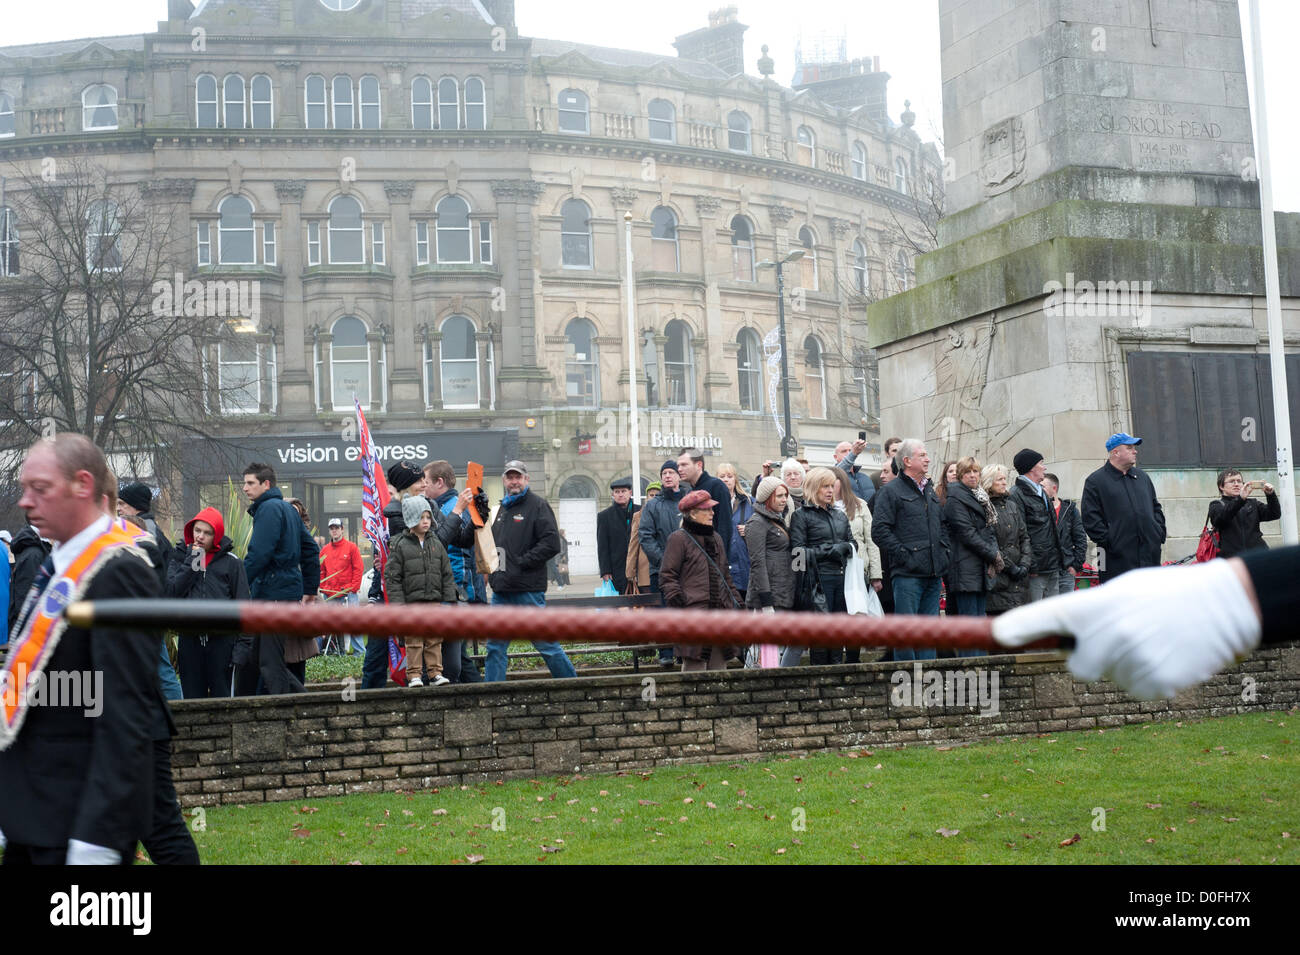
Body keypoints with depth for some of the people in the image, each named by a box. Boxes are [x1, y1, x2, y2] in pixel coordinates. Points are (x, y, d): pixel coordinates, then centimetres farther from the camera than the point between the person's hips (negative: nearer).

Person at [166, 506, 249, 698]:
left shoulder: (230, 561, 3)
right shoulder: (180, 556, 9)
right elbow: (172, 592, -6)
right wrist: (192, 562, -7)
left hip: (221, 638, -2)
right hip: (189, 638, 2)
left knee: (221, 695, 2)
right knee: (192, 696, 6)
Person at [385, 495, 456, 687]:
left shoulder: (436, 544, 10)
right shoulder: (400, 546, -3)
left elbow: (447, 574, 13)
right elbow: (392, 577, -4)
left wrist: (450, 600, 7)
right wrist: (398, 605, -11)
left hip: (434, 601, 4)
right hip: (412, 602, -4)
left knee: (434, 639, 6)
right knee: (414, 640, -3)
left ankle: (435, 673, 11)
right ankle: (414, 675, 2)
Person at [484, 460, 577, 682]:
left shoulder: (538, 505, -4)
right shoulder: (502, 508, 19)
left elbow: (551, 544, -14)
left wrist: (521, 562, -15)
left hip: (528, 590, -7)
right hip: (501, 590, 7)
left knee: (546, 643, -2)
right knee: (496, 646, 7)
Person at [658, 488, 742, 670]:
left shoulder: (716, 538, 20)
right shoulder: (678, 539, -3)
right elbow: (667, 577, -6)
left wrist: (735, 603, 20)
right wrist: (678, 605, -15)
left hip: (720, 611, 7)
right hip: (693, 611, -7)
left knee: (718, 665, 7)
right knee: (694, 668, -9)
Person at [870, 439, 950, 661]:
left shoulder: (930, 490, 19)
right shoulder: (891, 491, -5)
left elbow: (942, 524, 29)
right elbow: (880, 530, -12)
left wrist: (945, 551, 14)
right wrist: (903, 555, -15)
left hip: (933, 574, 7)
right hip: (908, 574, -7)